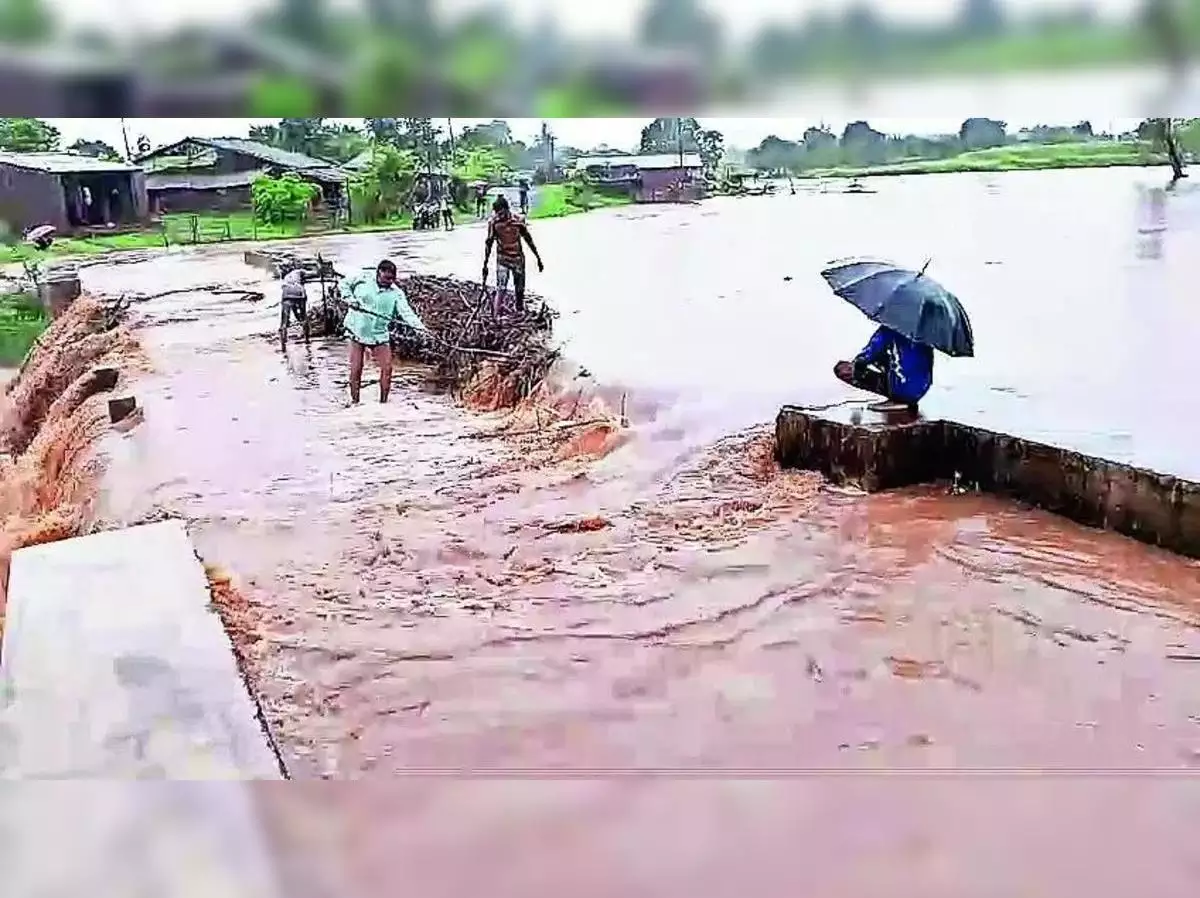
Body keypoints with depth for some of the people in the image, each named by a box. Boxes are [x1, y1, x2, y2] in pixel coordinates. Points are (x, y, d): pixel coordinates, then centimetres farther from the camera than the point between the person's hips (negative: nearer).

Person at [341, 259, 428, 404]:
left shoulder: (396, 293, -6)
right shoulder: (362, 278, -5)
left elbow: (406, 312, -16)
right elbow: (345, 284, 9)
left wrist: (419, 326, -33)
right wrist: (349, 298, -9)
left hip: (380, 336, 1)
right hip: (357, 332, 0)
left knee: (387, 367, -5)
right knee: (356, 369, 4)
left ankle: (383, 400, 9)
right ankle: (354, 401, 17)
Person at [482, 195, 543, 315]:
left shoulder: (518, 220, -13)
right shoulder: (493, 223, -14)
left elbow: (528, 240, -3)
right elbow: (489, 243, -6)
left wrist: (538, 258, 1)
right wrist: (485, 264, -6)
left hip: (518, 258, 1)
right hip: (502, 259, -1)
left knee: (520, 289, 11)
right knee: (500, 288, -13)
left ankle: (520, 312, 29)